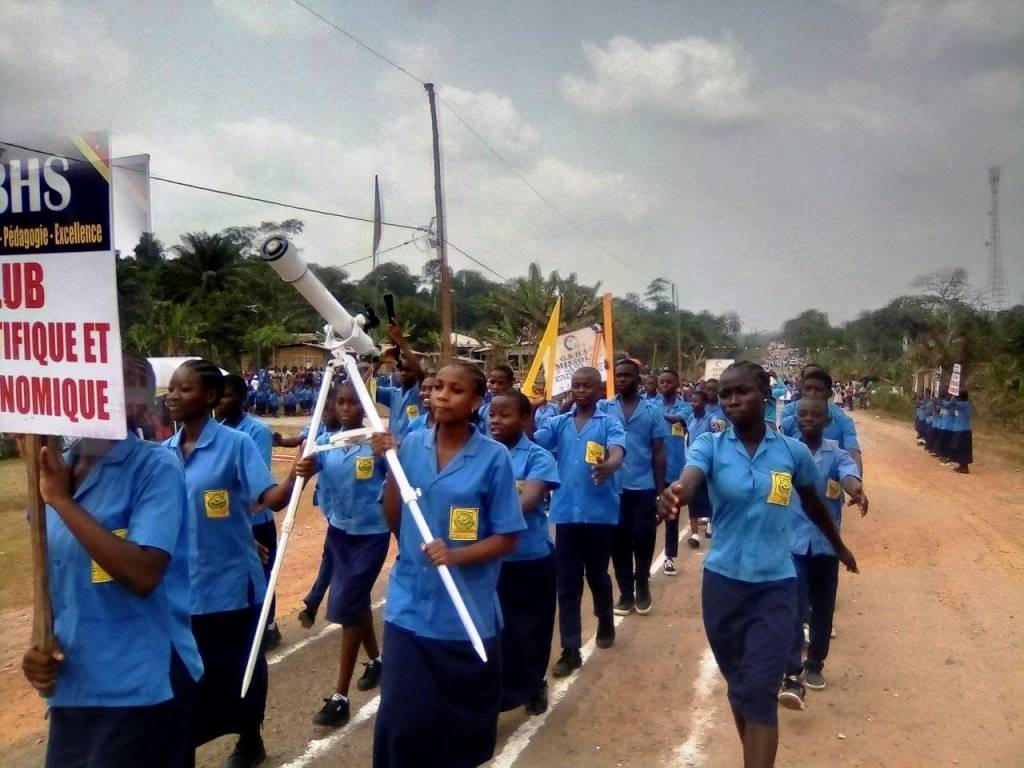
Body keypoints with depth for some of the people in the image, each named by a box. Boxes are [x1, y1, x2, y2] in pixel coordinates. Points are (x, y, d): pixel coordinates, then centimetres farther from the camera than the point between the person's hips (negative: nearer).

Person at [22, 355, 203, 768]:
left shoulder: (155, 468, -15)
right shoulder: (58, 468, 5)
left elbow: (142, 575, -27)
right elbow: (54, 575, 15)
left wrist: (63, 500, -22)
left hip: (140, 687, -7)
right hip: (72, 685, 7)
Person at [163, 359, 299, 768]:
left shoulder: (236, 443, -12)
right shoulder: (164, 452, 4)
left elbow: (271, 498, -23)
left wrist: (296, 475, -41)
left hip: (231, 584, -4)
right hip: (180, 587, 4)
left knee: (240, 667, 13)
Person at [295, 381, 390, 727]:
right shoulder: (325, 443, -1)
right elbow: (308, 465, -18)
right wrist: (302, 470, -42)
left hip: (371, 534, -5)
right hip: (338, 532, 5)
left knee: (347, 605, -7)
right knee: (356, 601, 19)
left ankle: (340, 696, 1)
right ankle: (376, 659, 43)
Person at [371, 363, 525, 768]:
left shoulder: (494, 457, -9)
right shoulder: (411, 445, 1)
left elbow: (506, 538, -7)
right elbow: (395, 523, 2)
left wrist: (457, 556, -23)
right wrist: (391, 463, -8)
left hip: (466, 614, -2)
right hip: (409, 608, 2)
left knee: (463, 721, 13)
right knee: (402, 719, 2)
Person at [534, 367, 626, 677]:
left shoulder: (609, 422, -3)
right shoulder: (558, 423, 7)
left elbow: (618, 451, -20)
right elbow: (530, 441, -5)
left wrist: (608, 466, -43)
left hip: (599, 512, -2)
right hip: (566, 512, 2)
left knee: (597, 574, 15)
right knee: (567, 582, 4)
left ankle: (605, 623, 42)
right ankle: (570, 650, 11)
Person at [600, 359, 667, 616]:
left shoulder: (653, 410, 1)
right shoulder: (603, 408, 2)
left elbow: (658, 453, 3)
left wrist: (661, 491, 0)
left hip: (644, 488, -1)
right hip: (613, 488, 1)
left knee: (643, 539, 4)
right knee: (618, 541, 8)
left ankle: (642, 588, 25)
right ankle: (625, 592, 21)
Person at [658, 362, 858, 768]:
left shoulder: (793, 450, -4)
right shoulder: (710, 444, -8)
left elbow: (814, 506, 15)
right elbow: (688, 481, -30)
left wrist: (839, 546, 29)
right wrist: (673, 495, -54)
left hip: (775, 585, -1)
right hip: (723, 581, 1)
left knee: (760, 691, -7)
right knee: (738, 684, 16)